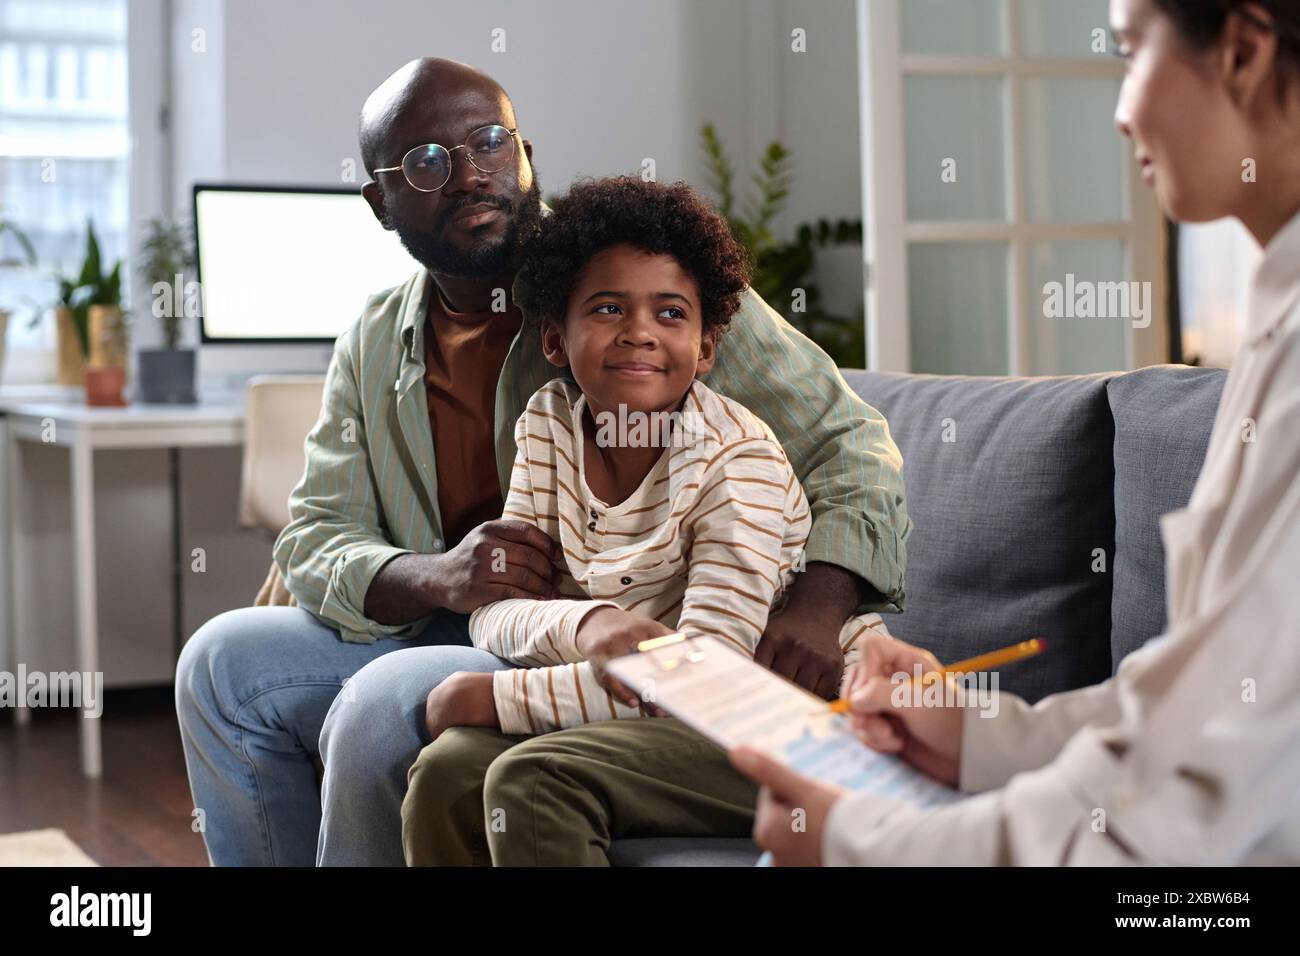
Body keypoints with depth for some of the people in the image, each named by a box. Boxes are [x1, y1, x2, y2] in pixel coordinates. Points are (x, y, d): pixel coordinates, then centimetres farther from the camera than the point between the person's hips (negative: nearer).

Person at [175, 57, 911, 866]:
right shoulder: (372, 352, 8)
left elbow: (849, 443, -11)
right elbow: (315, 541, 4)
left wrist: (818, 609, -31)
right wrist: (437, 578, -20)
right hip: (450, 636, 7)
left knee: (383, 705, -28)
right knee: (224, 662, 1)